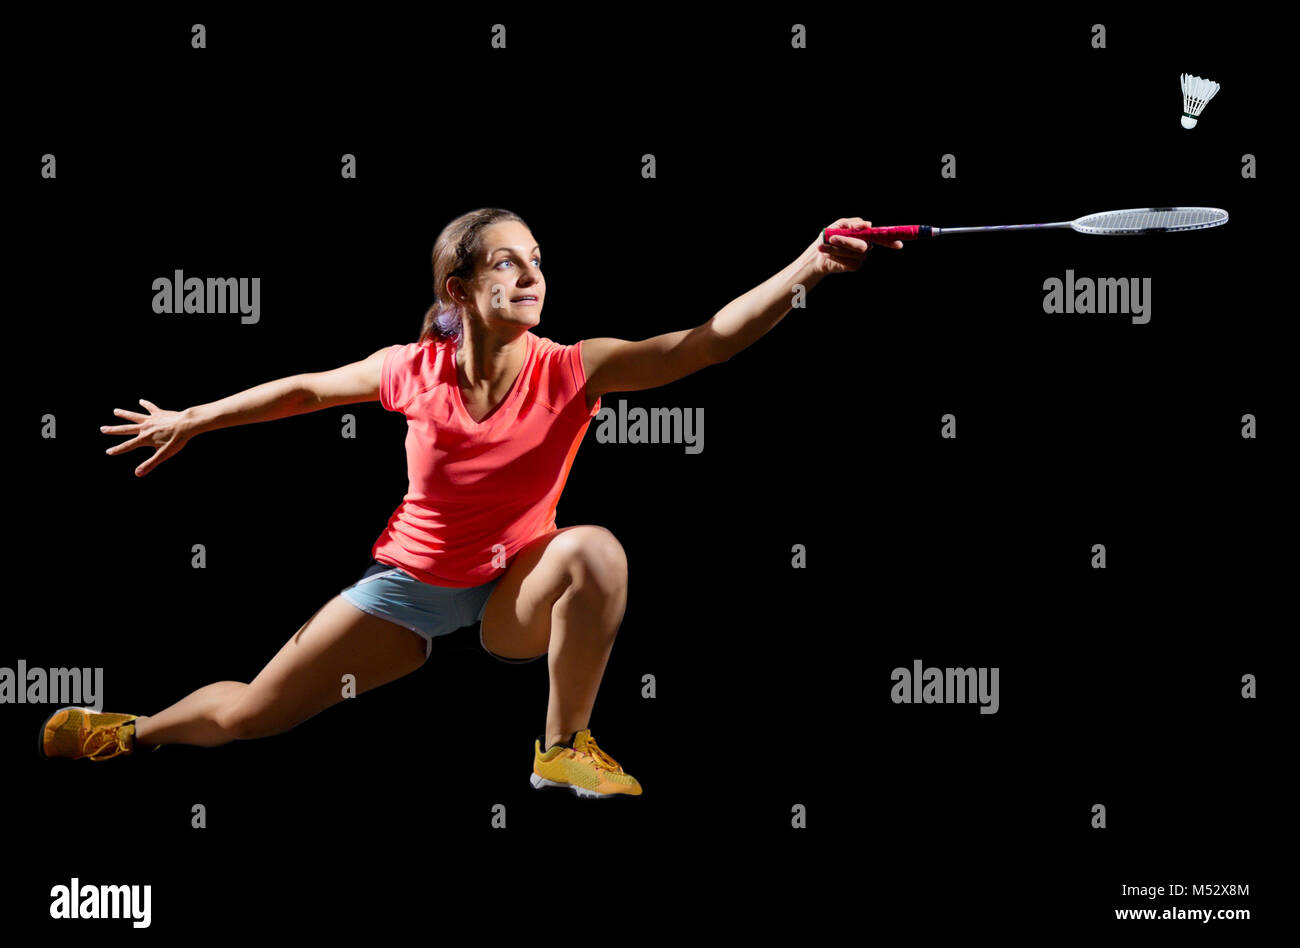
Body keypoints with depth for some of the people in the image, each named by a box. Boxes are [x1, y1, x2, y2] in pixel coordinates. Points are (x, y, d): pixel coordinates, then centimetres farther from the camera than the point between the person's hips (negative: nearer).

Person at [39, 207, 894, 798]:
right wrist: (190, 420, 14)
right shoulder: (414, 371, -17)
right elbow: (307, 390, 4)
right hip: (412, 585, 1)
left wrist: (808, 268, -52)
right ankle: (136, 733, 36)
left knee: (595, 549, -36)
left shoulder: (573, 371, -23)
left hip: (516, 592, -1)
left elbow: (706, 343, -37)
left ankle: (564, 747, -15)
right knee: (245, 716, 0)